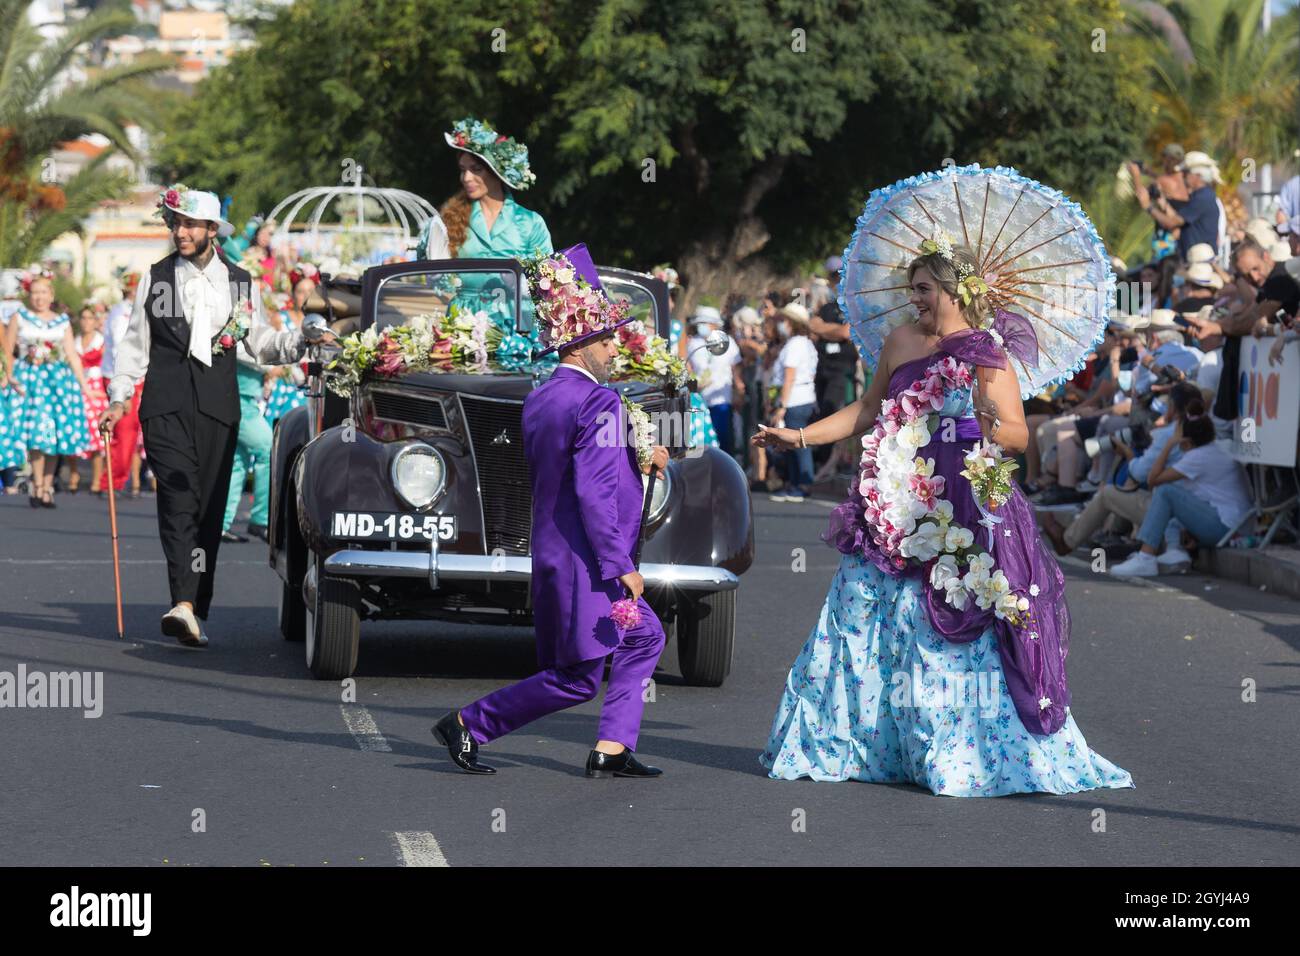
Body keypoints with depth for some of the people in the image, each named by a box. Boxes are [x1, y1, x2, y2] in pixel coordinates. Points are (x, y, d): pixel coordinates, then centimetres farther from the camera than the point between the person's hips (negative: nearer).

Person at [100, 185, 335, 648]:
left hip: (217, 407, 2)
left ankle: (195, 611, 9)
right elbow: (135, 342, 11)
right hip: (166, 404, -2)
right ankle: (184, 603, -29)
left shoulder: (241, 283, 13)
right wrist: (119, 397, 4)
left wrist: (302, 340, -2)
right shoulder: (156, 278, 10)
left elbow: (259, 341, 15)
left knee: (209, 507, 2)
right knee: (178, 496, -18)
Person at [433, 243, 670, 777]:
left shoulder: (539, 400, 10)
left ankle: (611, 751, 13)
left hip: (552, 553, 10)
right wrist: (621, 565, -20)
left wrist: (634, 460, 16)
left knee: (644, 639, 17)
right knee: (576, 680, -2)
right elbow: (593, 494, -23)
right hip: (586, 561, -10)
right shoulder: (598, 402, -17)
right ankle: (468, 726, 3)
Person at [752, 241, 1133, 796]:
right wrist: (800, 438, 21)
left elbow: (1018, 438, -10)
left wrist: (990, 421, -30)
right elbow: (867, 411, 23)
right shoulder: (902, 342, 12)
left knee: (954, 639, -5)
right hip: (894, 513, 6)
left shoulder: (986, 356, -5)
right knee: (865, 625, 7)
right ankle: (849, 742, 17)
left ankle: (959, 751, 3)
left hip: (957, 520, -6)